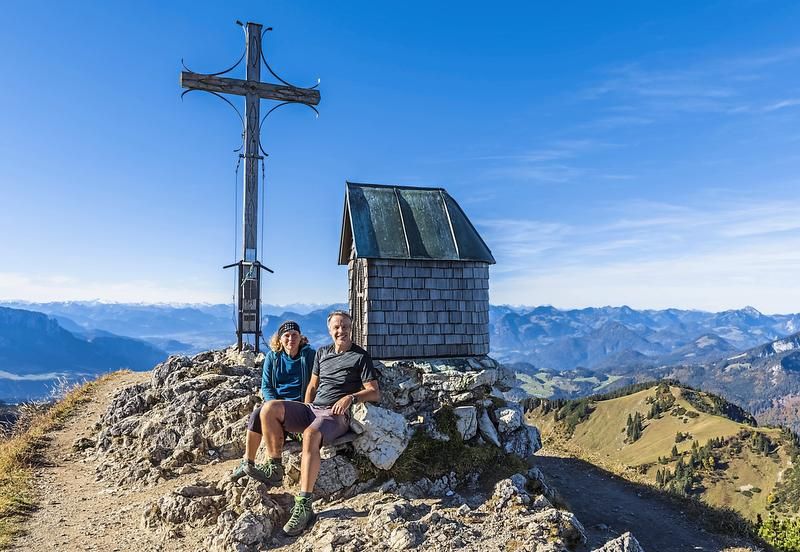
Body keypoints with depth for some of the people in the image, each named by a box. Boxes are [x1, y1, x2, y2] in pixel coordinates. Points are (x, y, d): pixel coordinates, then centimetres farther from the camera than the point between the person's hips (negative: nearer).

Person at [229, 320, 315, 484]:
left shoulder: (309, 354, -2)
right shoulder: (273, 356, 8)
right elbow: (266, 386, 9)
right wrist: (274, 403, -10)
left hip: (298, 403, -4)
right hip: (274, 400, 4)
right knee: (256, 415, -26)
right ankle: (248, 462, -18)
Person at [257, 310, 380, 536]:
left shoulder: (361, 357, 3)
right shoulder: (322, 353, 20)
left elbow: (375, 393, -2)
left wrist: (351, 397, -18)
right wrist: (303, 412, 8)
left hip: (336, 414, -6)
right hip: (312, 408, 6)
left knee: (311, 435, -38)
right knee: (269, 409, -18)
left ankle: (304, 506, -36)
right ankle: (275, 469, -8)